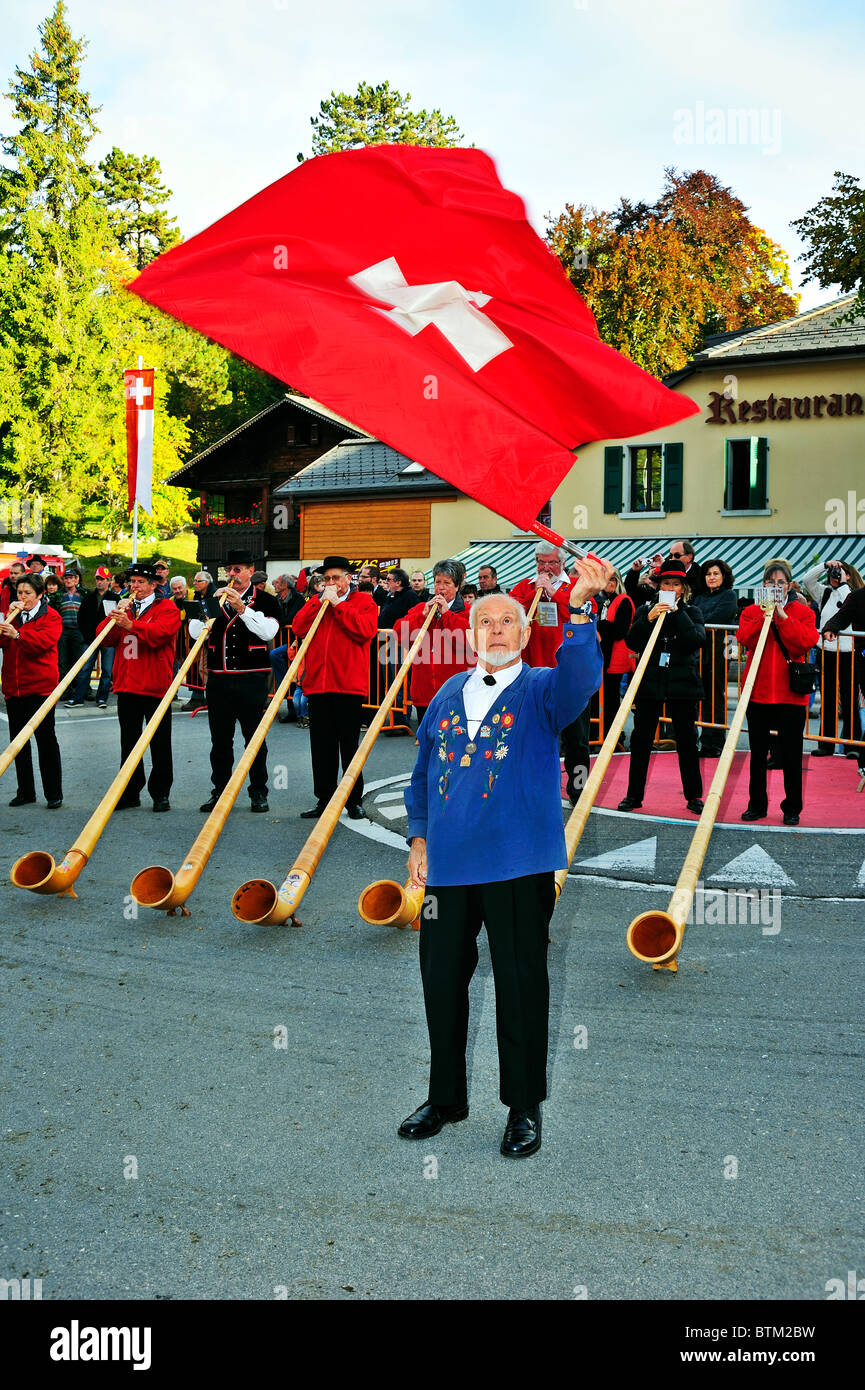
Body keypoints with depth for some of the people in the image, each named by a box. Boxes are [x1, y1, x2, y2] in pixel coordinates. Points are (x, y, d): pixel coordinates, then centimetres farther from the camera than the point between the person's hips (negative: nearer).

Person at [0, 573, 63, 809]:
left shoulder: (51, 616, -2)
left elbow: (44, 641, -19)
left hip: (40, 686, -6)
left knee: (45, 737, -3)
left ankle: (53, 793, 3)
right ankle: (25, 791, 18)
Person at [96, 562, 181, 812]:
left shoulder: (166, 608, 0)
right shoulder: (125, 607, 16)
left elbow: (159, 633, -20)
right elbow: (104, 638, 6)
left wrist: (131, 624, -33)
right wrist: (115, 616, -9)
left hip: (155, 687, -5)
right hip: (126, 686, 5)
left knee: (160, 744, 1)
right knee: (129, 742, 10)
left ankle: (160, 794, 9)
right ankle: (130, 793, 17)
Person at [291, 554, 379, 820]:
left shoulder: (364, 601, 6)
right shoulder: (316, 600, 17)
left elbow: (366, 630, -13)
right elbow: (299, 628, 3)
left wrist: (339, 604, -9)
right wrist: (321, 601, -4)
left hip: (349, 685, -4)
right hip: (317, 683, 4)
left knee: (349, 744, 3)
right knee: (321, 745, 7)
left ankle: (354, 800, 12)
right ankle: (324, 800, 14)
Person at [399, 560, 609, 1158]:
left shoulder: (542, 689, 1)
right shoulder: (449, 693, 14)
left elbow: (581, 681, -23)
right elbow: (424, 770, 19)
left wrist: (579, 609, -36)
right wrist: (418, 835, 9)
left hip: (518, 866, -4)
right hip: (447, 864, 4)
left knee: (522, 984, 3)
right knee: (442, 979, 11)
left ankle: (525, 1108, 18)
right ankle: (446, 1097, 28)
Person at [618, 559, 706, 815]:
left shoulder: (690, 612, 8)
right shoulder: (646, 609, 9)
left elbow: (698, 639, -11)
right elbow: (632, 643, -3)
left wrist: (677, 612, -13)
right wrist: (648, 619, -16)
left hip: (682, 686, -1)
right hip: (649, 683, 1)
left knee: (686, 741, 3)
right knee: (640, 740, 3)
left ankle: (693, 796, 12)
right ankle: (634, 794, 12)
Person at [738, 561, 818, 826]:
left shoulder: (802, 612, 6)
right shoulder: (751, 611, 9)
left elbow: (807, 641, -11)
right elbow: (744, 638, -8)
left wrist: (783, 617, -15)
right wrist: (763, 617, -17)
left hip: (790, 692, -1)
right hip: (758, 691, 2)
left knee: (791, 753, 1)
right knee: (757, 752, 8)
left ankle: (792, 808, 11)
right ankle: (757, 804, 18)